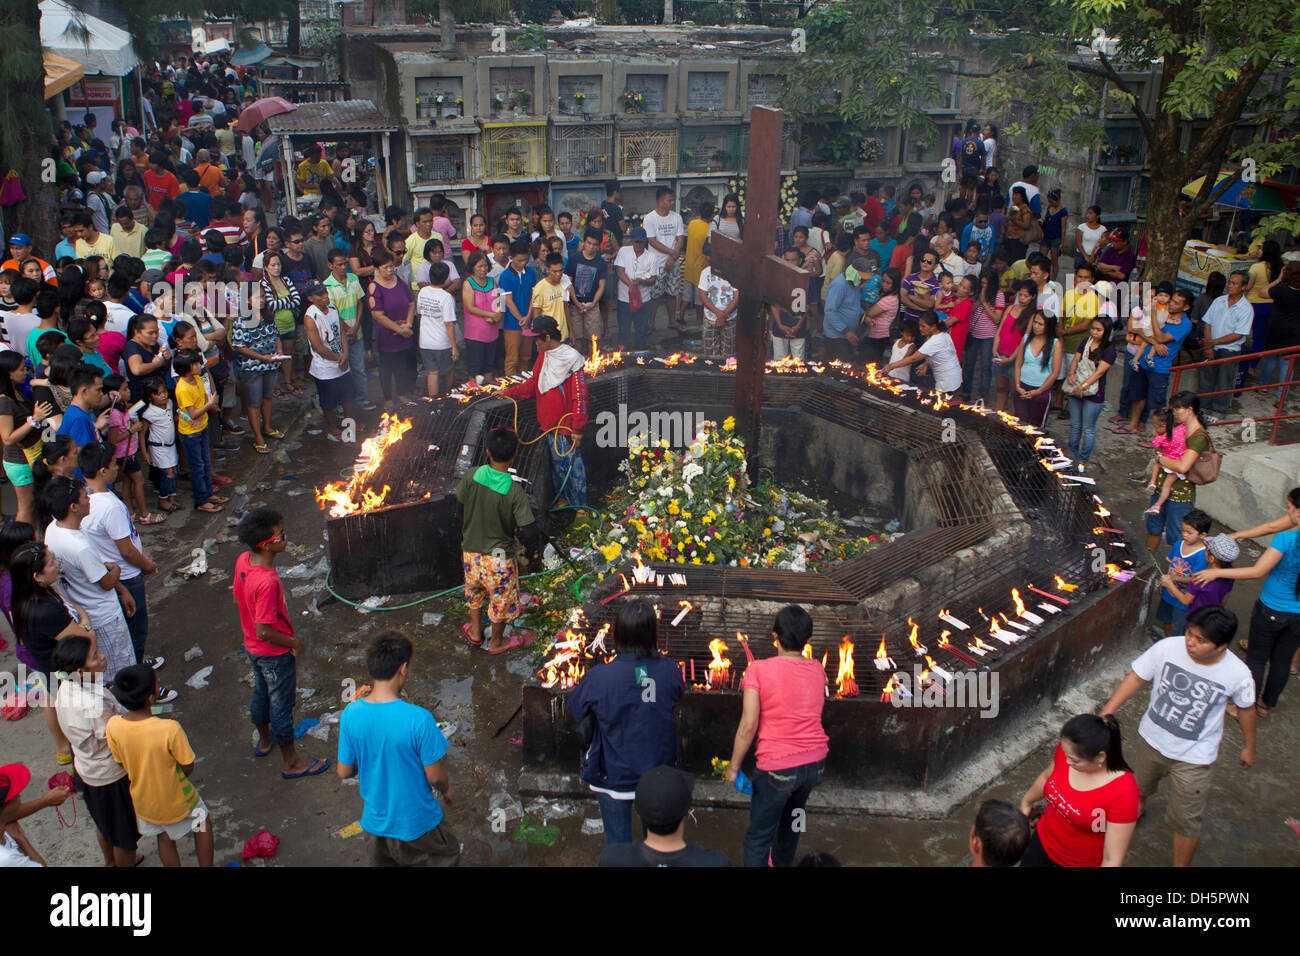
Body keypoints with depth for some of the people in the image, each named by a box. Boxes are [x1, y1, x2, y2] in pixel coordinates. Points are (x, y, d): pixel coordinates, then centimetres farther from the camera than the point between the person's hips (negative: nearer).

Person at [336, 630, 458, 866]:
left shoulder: (350, 714, -18)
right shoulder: (418, 719, -31)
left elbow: (343, 772, -6)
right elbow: (435, 776, -19)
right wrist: (447, 790, 2)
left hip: (376, 818, 5)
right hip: (416, 820, -4)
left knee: (384, 859, 30)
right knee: (446, 855, 23)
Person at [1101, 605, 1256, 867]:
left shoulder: (1238, 675, -24)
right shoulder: (1167, 648, -26)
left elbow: (1246, 708, -3)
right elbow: (1135, 678, -13)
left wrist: (1249, 746, 12)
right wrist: (1106, 714, -18)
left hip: (1194, 757, -3)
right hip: (1152, 738, 3)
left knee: (1186, 821, 6)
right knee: (1140, 785, 31)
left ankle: (1181, 864, 32)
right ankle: (1138, 806, 66)